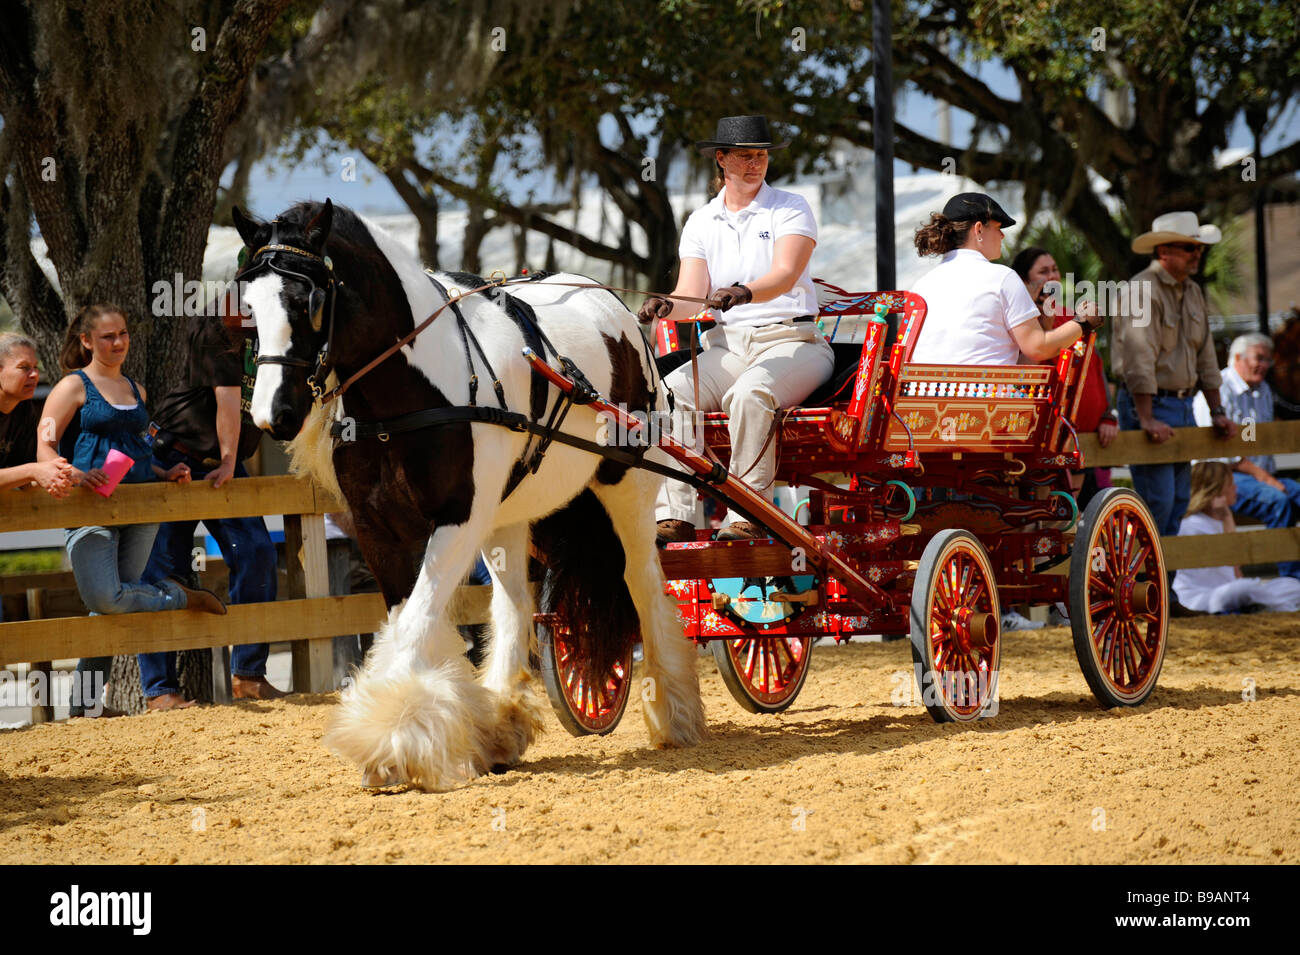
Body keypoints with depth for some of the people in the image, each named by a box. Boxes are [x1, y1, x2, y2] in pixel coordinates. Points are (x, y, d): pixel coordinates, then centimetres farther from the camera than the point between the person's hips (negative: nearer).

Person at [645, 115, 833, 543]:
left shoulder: (791, 209, 2)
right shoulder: (701, 222, 14)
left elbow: (786, 274, -16)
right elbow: (692, 297, 3)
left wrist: (743, 293, -37)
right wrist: (667, 305, -22)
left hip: (791, 341, -4)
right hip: (726, 344, 4)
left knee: (749, 394, -36)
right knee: (666, 393, -24)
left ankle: (748, 515, -34)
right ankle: (674, 515, -28)